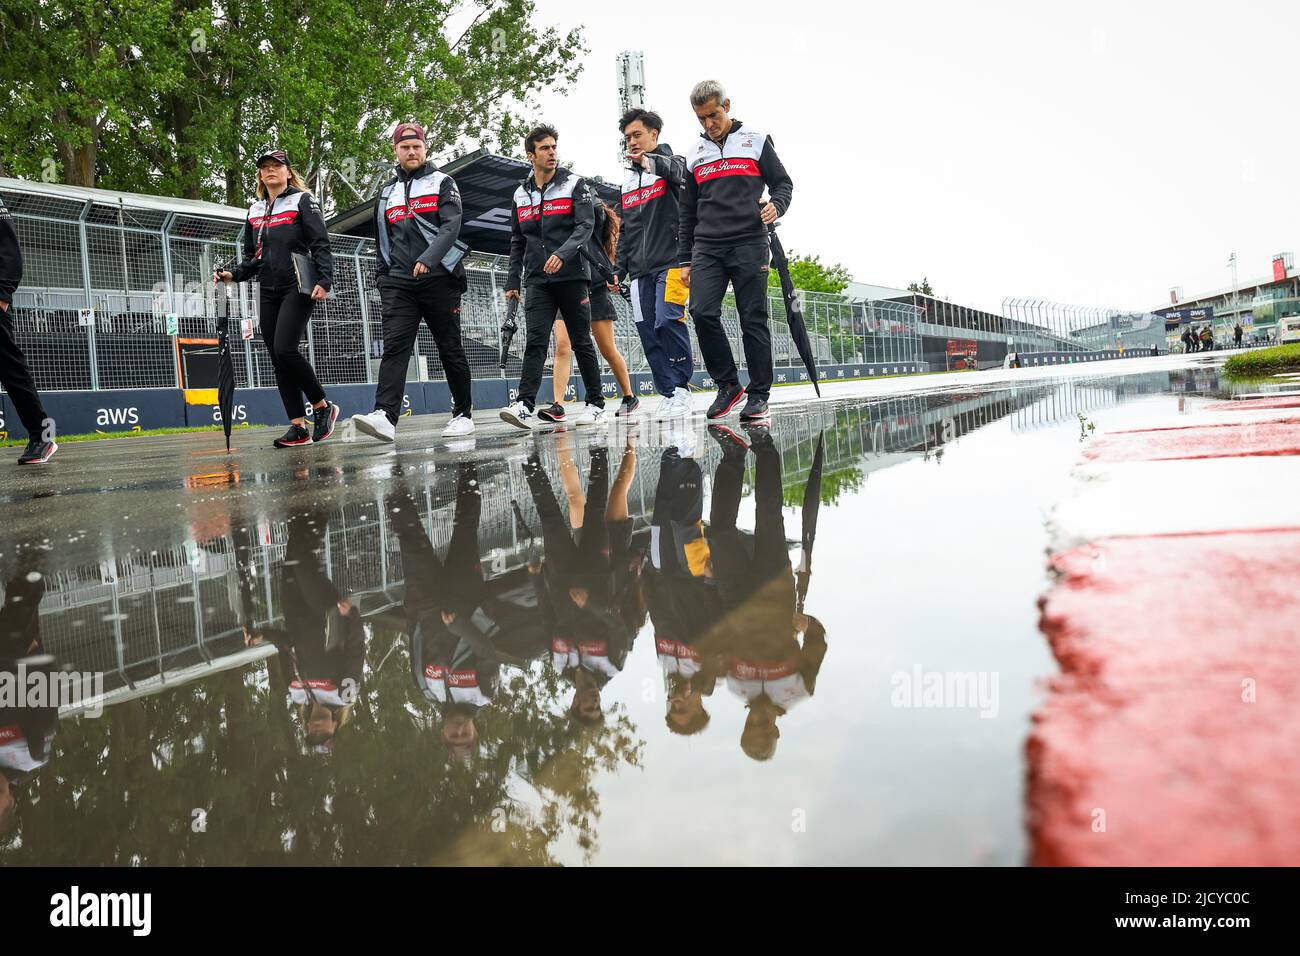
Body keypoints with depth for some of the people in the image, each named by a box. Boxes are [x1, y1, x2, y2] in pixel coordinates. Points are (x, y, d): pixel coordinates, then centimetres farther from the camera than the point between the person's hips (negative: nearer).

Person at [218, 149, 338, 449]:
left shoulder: (301, 201, 4)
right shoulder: (255, 211, 20)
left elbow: (321, 244, -4)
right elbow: (252, 256, 23)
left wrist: (324, 280, -17)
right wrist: (234, 274, 4)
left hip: (297, 289, -6)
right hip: (268, 293, 6)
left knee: (285, 349, -20)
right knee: (278, 360, -1)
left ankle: (323, 406, -2)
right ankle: (298, 426, 1)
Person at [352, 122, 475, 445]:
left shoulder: (442, 183, 6)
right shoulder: (387, 192, 20)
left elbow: (451, 226, -10)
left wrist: (428, 259, -25)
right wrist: (382, 276, 16)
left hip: (439, 280, -3)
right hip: (398, 284, 3)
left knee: (450, 349, 4)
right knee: (394, 347, -12)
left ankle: (463, 413, 16)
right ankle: (385, 416, -24)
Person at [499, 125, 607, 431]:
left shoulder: (575, 184, 2)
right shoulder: (521, 194, 14)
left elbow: (586, 225, -10)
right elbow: (517, 242, 18)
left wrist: (563, 252, -26)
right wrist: (512, 281, 12)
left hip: (572, 276, -3)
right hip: (538, 280, 3)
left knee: (581, 342, 3)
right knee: (535, 342, -9)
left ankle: (595, 405, 12)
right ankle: (525, 405, -16)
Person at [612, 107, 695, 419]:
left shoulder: (672, 164, 6)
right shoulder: (628, 180, 23)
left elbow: (680, 170, -21)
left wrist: (653, 162, -41)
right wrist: (619, 268, 16)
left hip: (671, 262, -6)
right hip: (640, 269, 6)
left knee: (668, 320, -21)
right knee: (648, 332, -1)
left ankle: (681, 386, -9)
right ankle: (669, 393, 4)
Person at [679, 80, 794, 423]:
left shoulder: (756, 141, 8)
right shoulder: (694, 154, 17)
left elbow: (783, 182, 10)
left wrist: (776, 205, -13)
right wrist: (685, 260, 13)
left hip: (749, 244, -2)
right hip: (707, 247, 3)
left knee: (754, 319, -3)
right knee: (703, 312, -14)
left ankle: (759, 395, 5)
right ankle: (728, 385, 1)